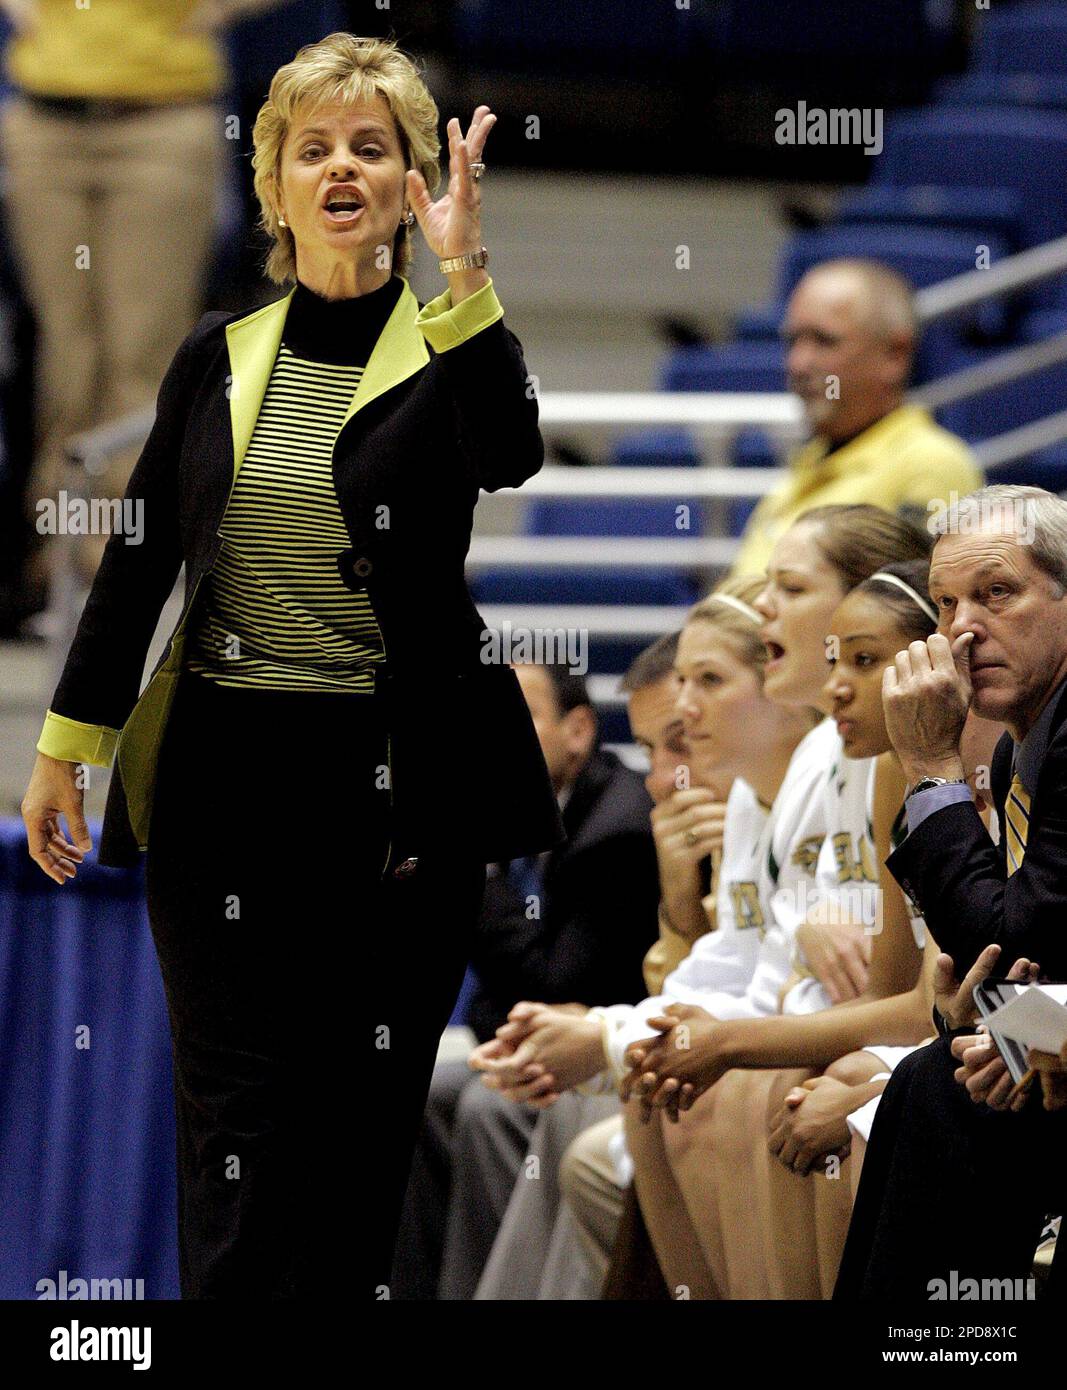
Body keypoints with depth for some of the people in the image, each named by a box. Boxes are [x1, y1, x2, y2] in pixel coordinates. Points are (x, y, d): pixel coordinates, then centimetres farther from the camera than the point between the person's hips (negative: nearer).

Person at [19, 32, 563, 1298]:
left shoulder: (449, 351, 0)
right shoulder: (218, 357, 9)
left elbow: (508, 458, -23)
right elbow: (140, 554, 13)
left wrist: (461, 271, -30)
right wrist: (66, 746, 11)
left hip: (397, 782, -2)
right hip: (226, 769, 2)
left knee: (365, 1123, 3)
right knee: (235, 1123, -2)